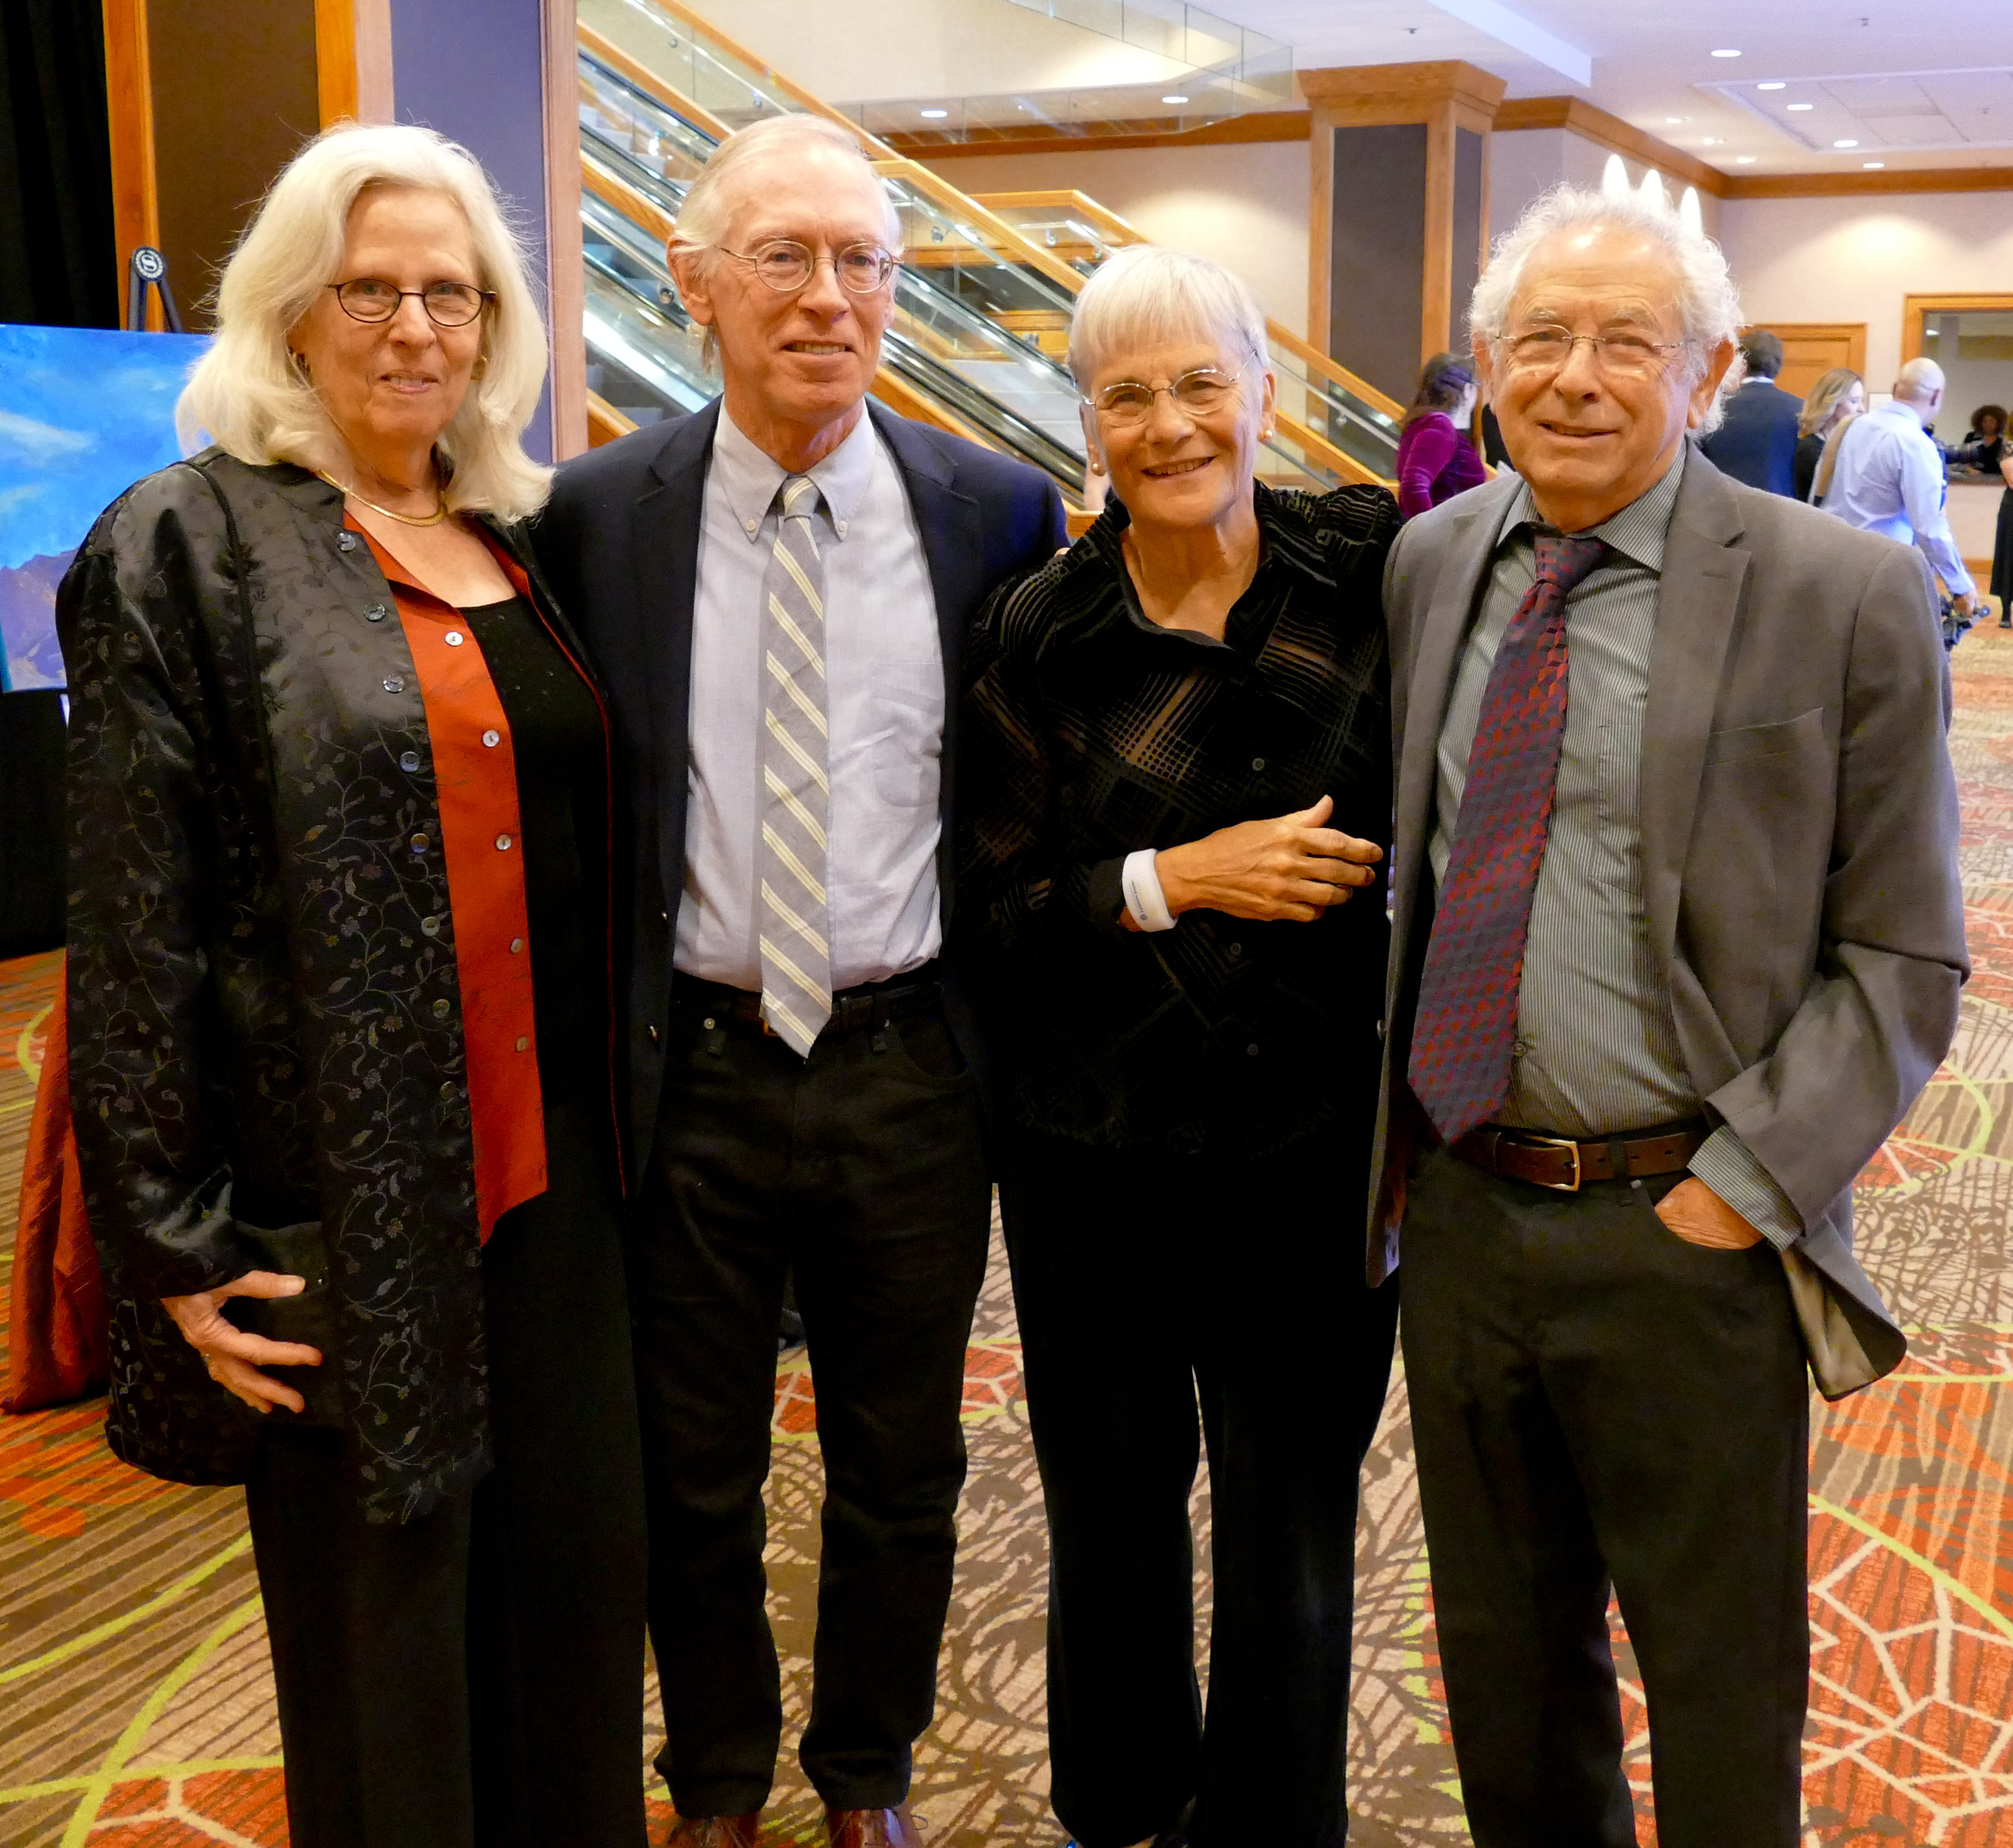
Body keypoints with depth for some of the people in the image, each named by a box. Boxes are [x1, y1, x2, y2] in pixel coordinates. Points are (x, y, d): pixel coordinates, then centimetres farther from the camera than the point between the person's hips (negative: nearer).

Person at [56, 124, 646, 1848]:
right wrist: (179, 1246, -11)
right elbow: (134, 932, -9)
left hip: (552, 1167, 6)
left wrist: (619, 1120, 13)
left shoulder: (519, 544, 11)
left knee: (579, 1570, 15)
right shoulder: (186, 545, -6)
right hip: (344, 1199, -5)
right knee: (383, 1604, 10)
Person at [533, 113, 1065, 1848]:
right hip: (689, 1069, 0)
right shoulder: (598, 514, -5)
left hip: (911, 1070, 1)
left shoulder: (998, 512, -3)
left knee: (902, 1472, 17)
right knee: (694, 1475, 17)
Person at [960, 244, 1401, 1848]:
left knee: (1292, 1534, 11)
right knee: (1112, 1514, 16)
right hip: (1095, 1156, 0)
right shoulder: (1041, 636, -4)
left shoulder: (1372, 575, -3)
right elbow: (990, 913, -5)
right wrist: (1178, 880, -16)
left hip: (1321, 1137, 0)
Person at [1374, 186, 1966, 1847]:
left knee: (1721, 1706, 14)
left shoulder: (1844, 597, -9)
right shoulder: (1430, 562, 5)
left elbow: (1900, 959, -7)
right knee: (1503, 1666, 22)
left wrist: (1737, 1192, -15)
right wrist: (1391, 1120, 7)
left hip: (1684, 1232, -4)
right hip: (1455, 1205, 4)